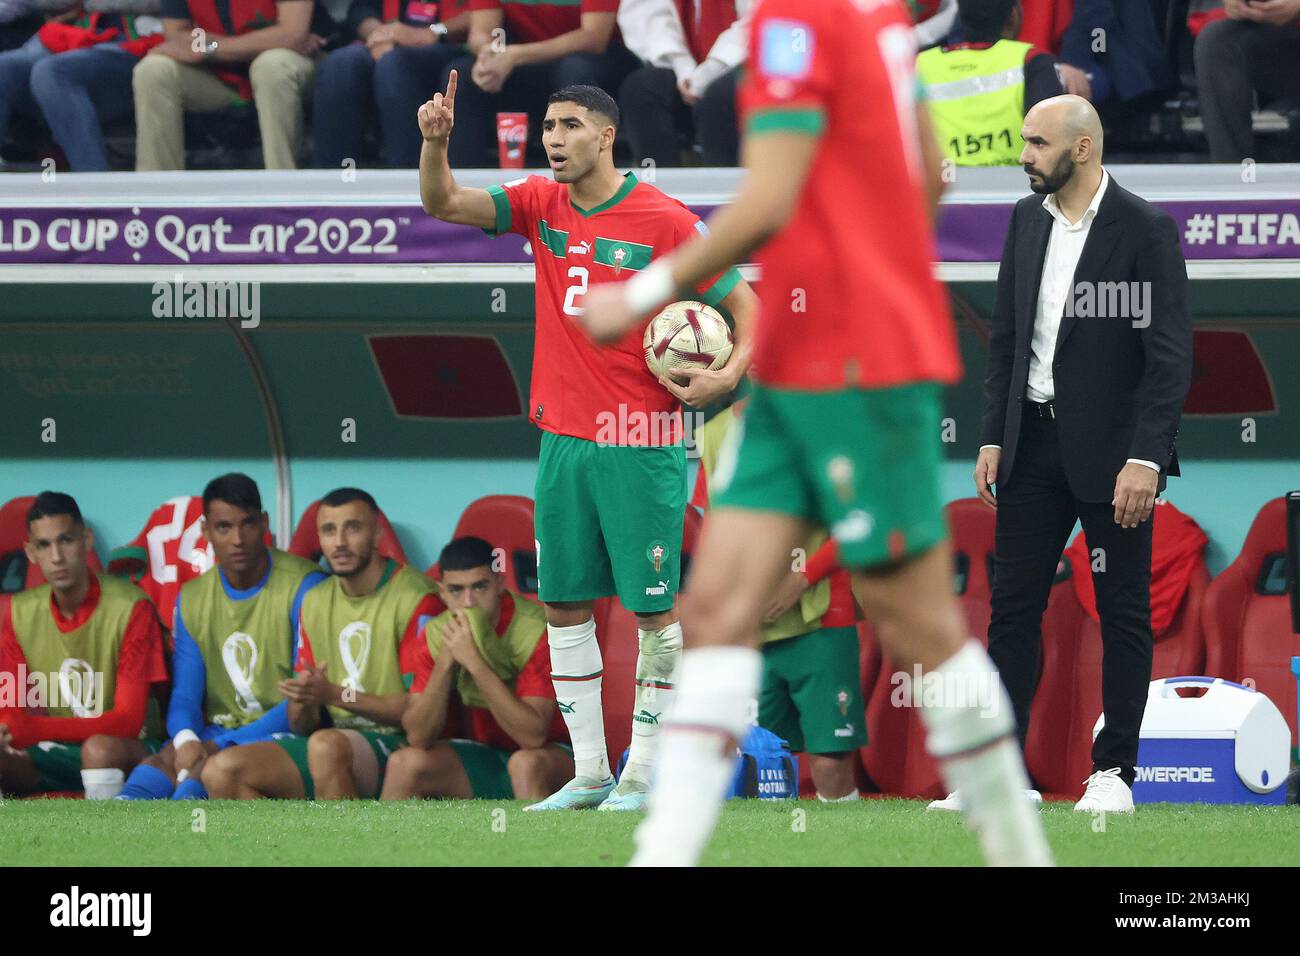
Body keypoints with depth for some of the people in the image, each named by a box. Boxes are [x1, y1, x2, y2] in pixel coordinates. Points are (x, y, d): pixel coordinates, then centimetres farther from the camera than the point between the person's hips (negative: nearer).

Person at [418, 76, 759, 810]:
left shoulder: (665, 221, -7)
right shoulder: (541, 206, 8)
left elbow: (745, 303, -1)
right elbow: (444, 204, 0)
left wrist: (729, 376, -18)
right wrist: (435, 143, -19)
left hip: (640, 443, -5)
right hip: (563, 438, 5)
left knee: (653, 608, -3)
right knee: (564, 604, 7)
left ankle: (644, 773, 4)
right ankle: (589, 772, 14)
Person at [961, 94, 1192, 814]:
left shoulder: (1146, 231, -10)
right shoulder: (1027, 220, 8)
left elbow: (1169, 356, -13)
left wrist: (1144, 458, -20)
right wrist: (993, 438, 8)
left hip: (1112, 449, -6)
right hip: (1034, 443, 6)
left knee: (1124, 613, 2)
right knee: (1012, 609, 3)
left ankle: (1114, 772, 8)